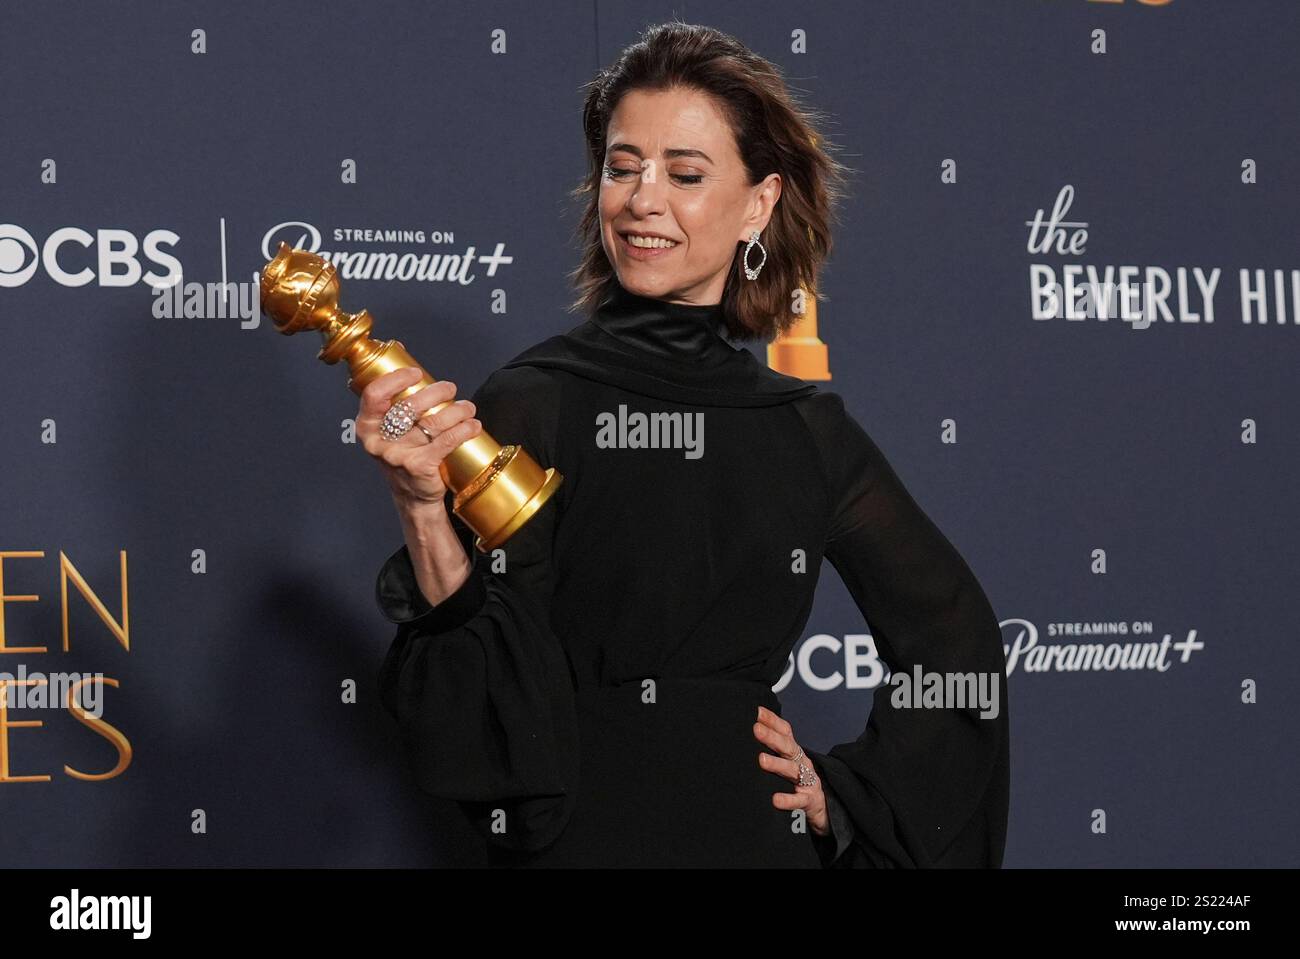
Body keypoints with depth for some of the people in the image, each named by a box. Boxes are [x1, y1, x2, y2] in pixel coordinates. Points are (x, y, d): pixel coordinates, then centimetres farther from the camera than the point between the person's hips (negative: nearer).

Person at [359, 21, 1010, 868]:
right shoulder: (526, 407, -8)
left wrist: (845, 798, 7)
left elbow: (956, 646, 13)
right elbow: (480, 703, -15)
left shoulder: (808, 431, 2)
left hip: (754, 837, 3)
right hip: (573, 839, -3)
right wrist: (425, 512, -27)